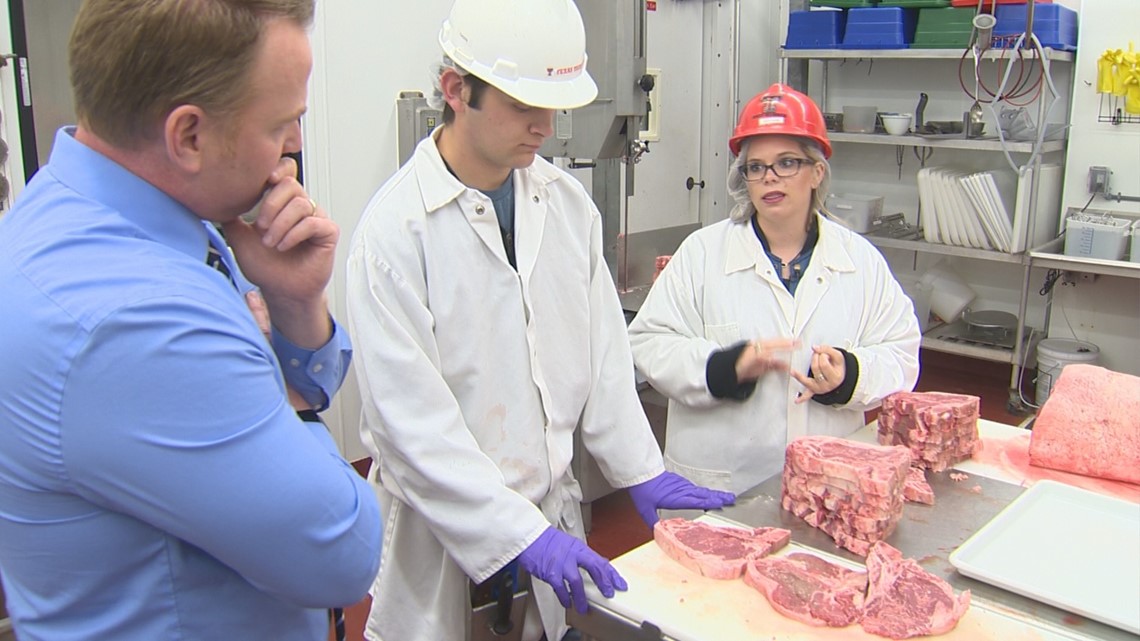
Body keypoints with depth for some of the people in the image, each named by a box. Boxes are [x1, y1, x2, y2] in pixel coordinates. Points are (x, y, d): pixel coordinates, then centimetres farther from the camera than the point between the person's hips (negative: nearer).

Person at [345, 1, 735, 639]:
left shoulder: (566, 200, -1)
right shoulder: (395, 227, -19)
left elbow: (603, 346, 6)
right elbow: (412, 421, -20)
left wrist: (641, 469, 5)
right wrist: (520, 534, -22)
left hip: (553, 505, 5)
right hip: (445, 526, -4)